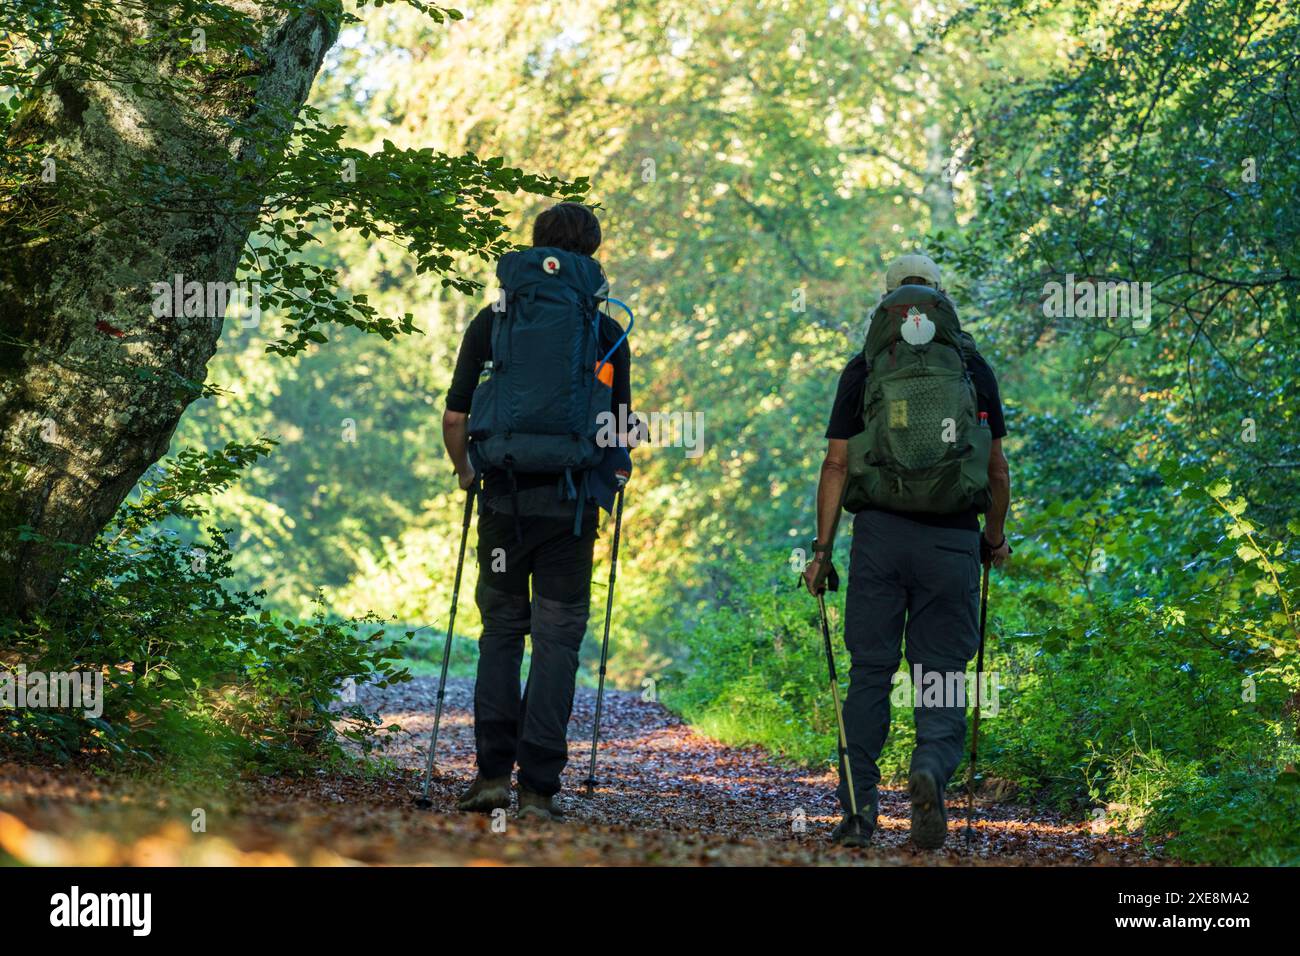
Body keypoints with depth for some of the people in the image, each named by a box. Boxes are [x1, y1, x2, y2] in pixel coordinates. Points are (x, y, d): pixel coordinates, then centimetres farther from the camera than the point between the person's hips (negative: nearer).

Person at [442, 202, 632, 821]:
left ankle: (493, 771, 6)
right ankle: (539, 788, -1)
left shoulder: (491, 322, 5)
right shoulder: (606, 333, 4)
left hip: (504, 495, 1)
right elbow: (620, 431, 3)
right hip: (570, 502, -1)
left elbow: (455, 418, 3)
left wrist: (464, 470, 21)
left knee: (501, 628, 14)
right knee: (557, 637, 4)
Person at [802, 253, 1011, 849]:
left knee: (870, 670, 7)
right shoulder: (972, 367, 7)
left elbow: (836, 464, 0)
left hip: (878, 531, 0)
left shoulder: (863, 370, 5)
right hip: (952, 539, 0)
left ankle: (858, 809, 6)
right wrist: (996, 537, 23)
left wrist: (822, 549, 3)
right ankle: (932, 766, -24)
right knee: (943, 669, 4)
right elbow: (997, 467, 9)